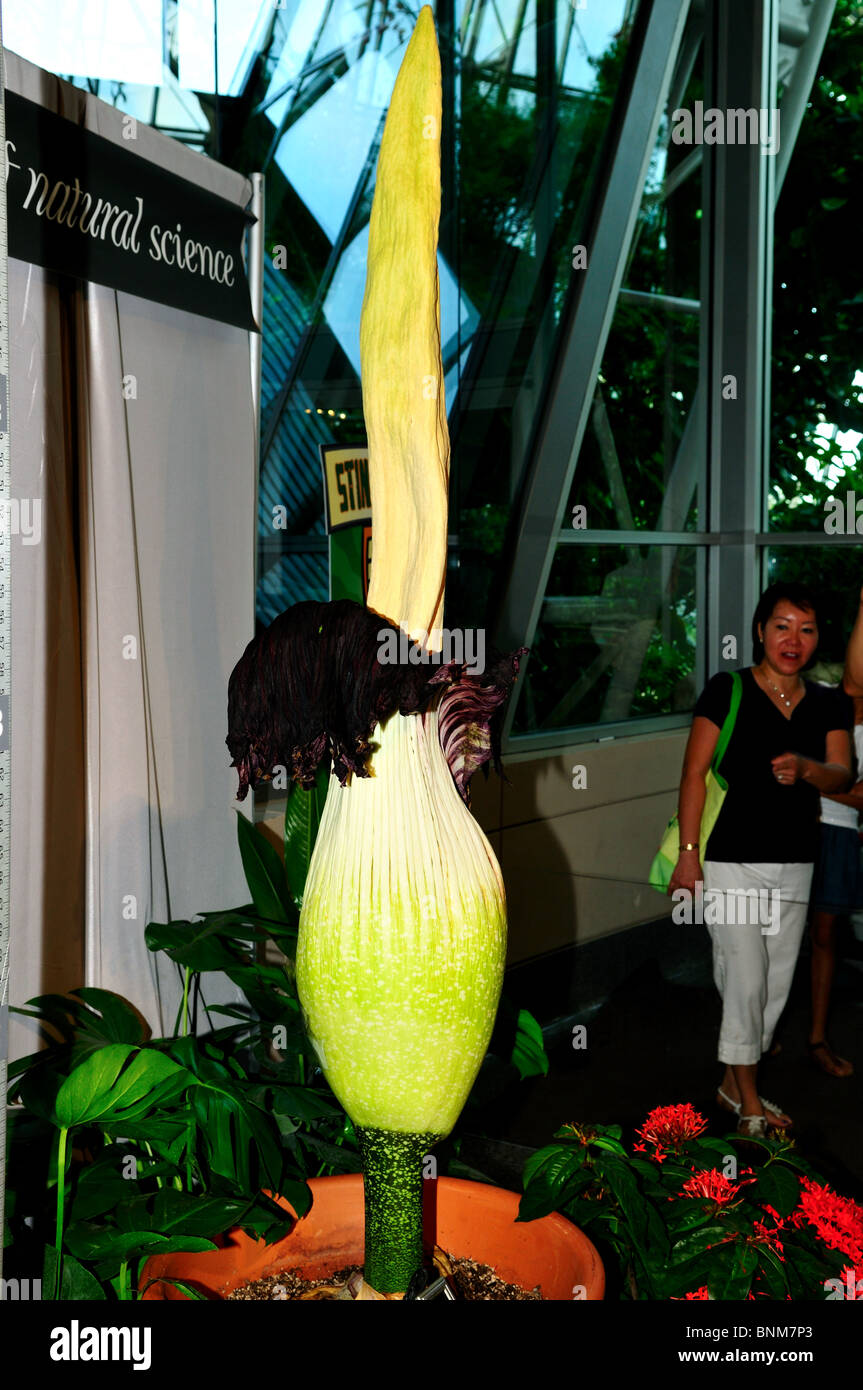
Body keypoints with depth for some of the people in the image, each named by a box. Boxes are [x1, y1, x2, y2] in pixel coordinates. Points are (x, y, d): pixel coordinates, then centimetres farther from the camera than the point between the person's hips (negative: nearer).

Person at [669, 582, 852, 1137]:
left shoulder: (826, 705, 8)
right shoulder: (727, 691, -6)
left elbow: (843, 775, 0)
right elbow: (695, 773, -8)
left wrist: (805, 768, -23)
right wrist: (689, 852, -13)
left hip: (794, 866, 5)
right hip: (732, 862, -5)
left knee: (777, 983, 12)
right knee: (746, 981, -4)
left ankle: (735, 1084, 29)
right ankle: (749, 1103, 12)